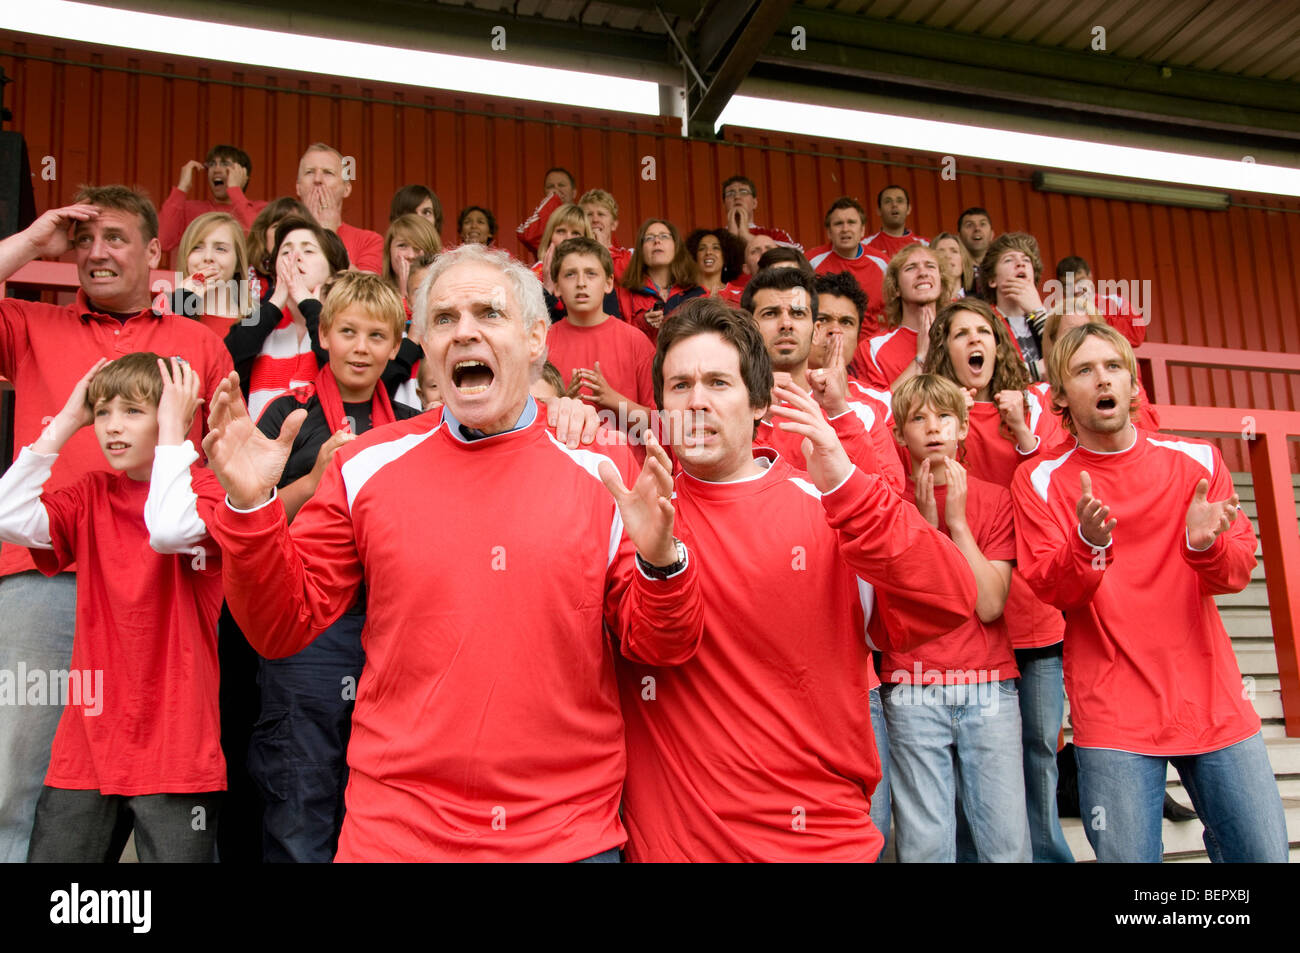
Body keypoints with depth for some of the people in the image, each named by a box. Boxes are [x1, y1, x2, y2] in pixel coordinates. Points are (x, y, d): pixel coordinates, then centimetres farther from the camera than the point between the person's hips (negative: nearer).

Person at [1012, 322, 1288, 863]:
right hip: (1113, 713, -3)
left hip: (1213, 703, 3)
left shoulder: (1196, 460, 6)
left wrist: (1205, 544, -21)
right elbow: (1050, 589, -10)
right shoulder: (1040, 481, -1)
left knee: (1263, 853, 6)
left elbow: (1238, 570, 1)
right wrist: (1089, 544, -30)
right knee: (1128, 858, -1)